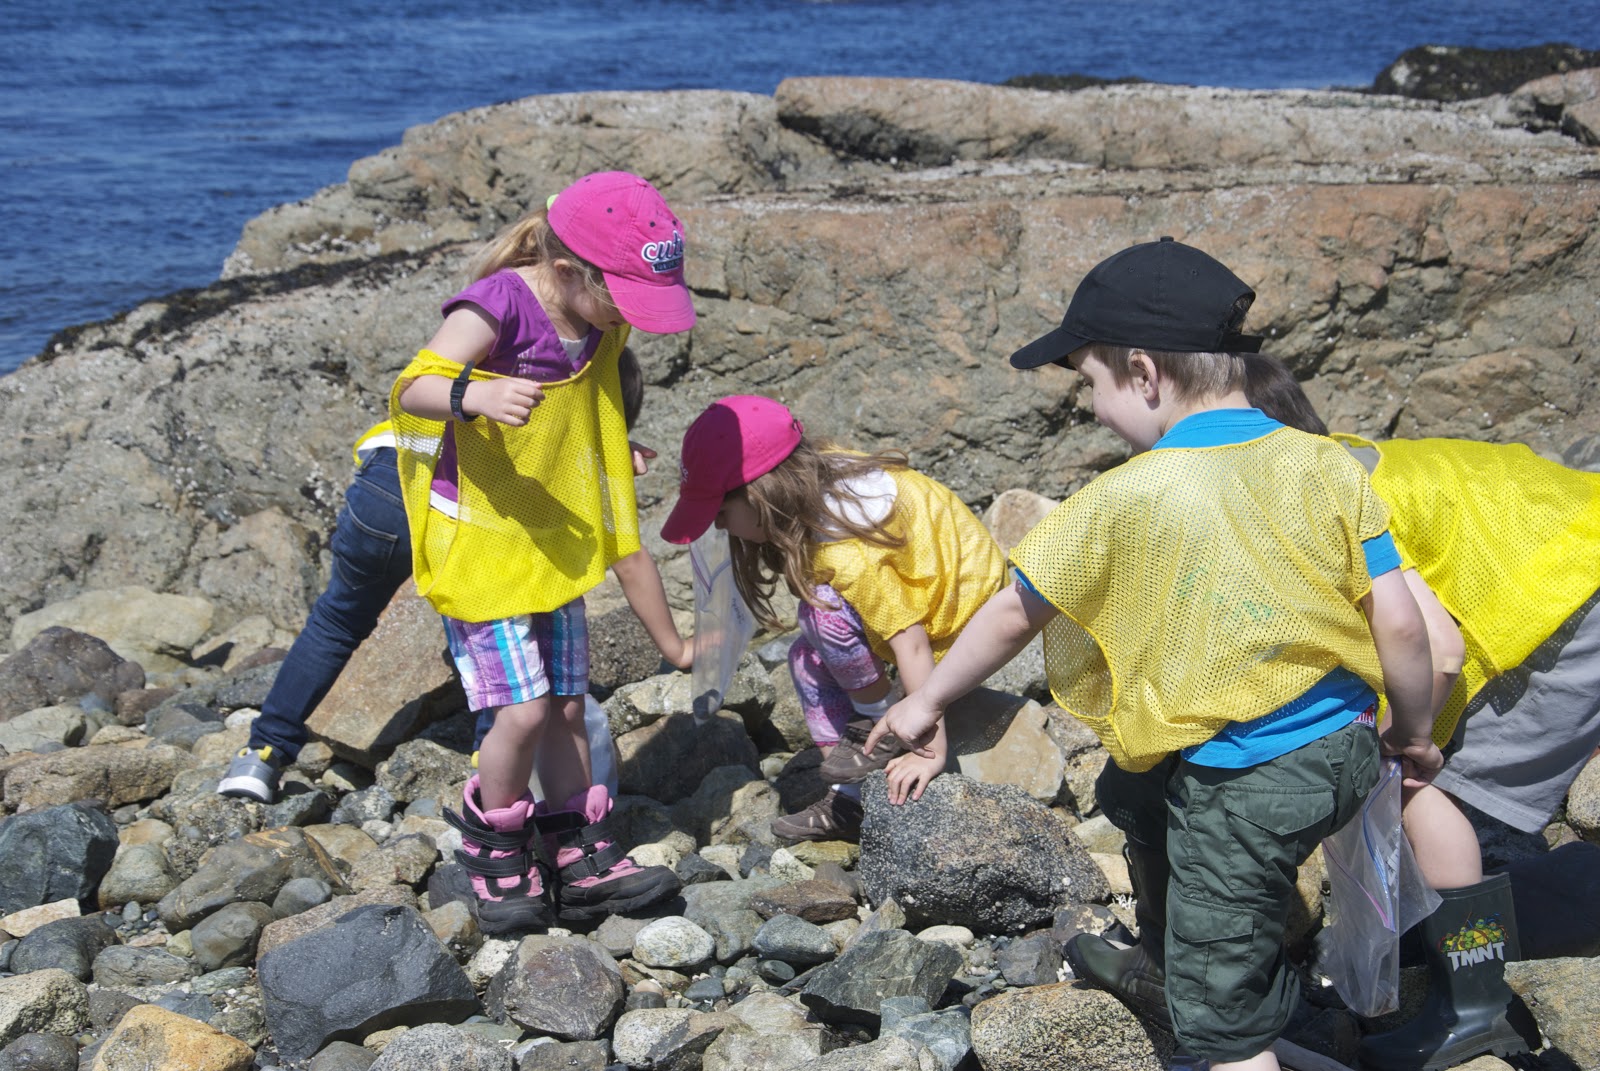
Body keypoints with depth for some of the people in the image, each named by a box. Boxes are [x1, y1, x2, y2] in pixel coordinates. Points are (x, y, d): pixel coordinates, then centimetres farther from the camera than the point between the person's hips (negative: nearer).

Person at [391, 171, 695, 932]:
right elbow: (411, 389, -28)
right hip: (476, 537, -7)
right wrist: (477, 396, -48)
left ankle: (581, 859, 21)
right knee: (523, 707, -11)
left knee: (567, 705, 11)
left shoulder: (596, 324, 2)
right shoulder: (499, 308, -21)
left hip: (553, 544, 7)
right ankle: (491, 845, 12)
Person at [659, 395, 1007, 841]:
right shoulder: (818, 470, -10)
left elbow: (910, 641, -33)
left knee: (824, 612, -29)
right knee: (808, 659, 2)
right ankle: (850, 801, 8)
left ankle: (882, 720, -6)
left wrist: (931, 752, -31)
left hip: (966, 607, -10)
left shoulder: (846, 551, -34)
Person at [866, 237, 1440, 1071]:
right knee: (1133, 788, 33)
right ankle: (1158, 969, 54)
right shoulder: (1323, 465, -4)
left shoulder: (1123, 502, -15)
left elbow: (1013, 614, -2)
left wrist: (926, 702, 14)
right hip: (1347, 750, 8)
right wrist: (1414, 734, 15)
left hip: (1246, 789, -7)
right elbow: (1399, 624, -3)